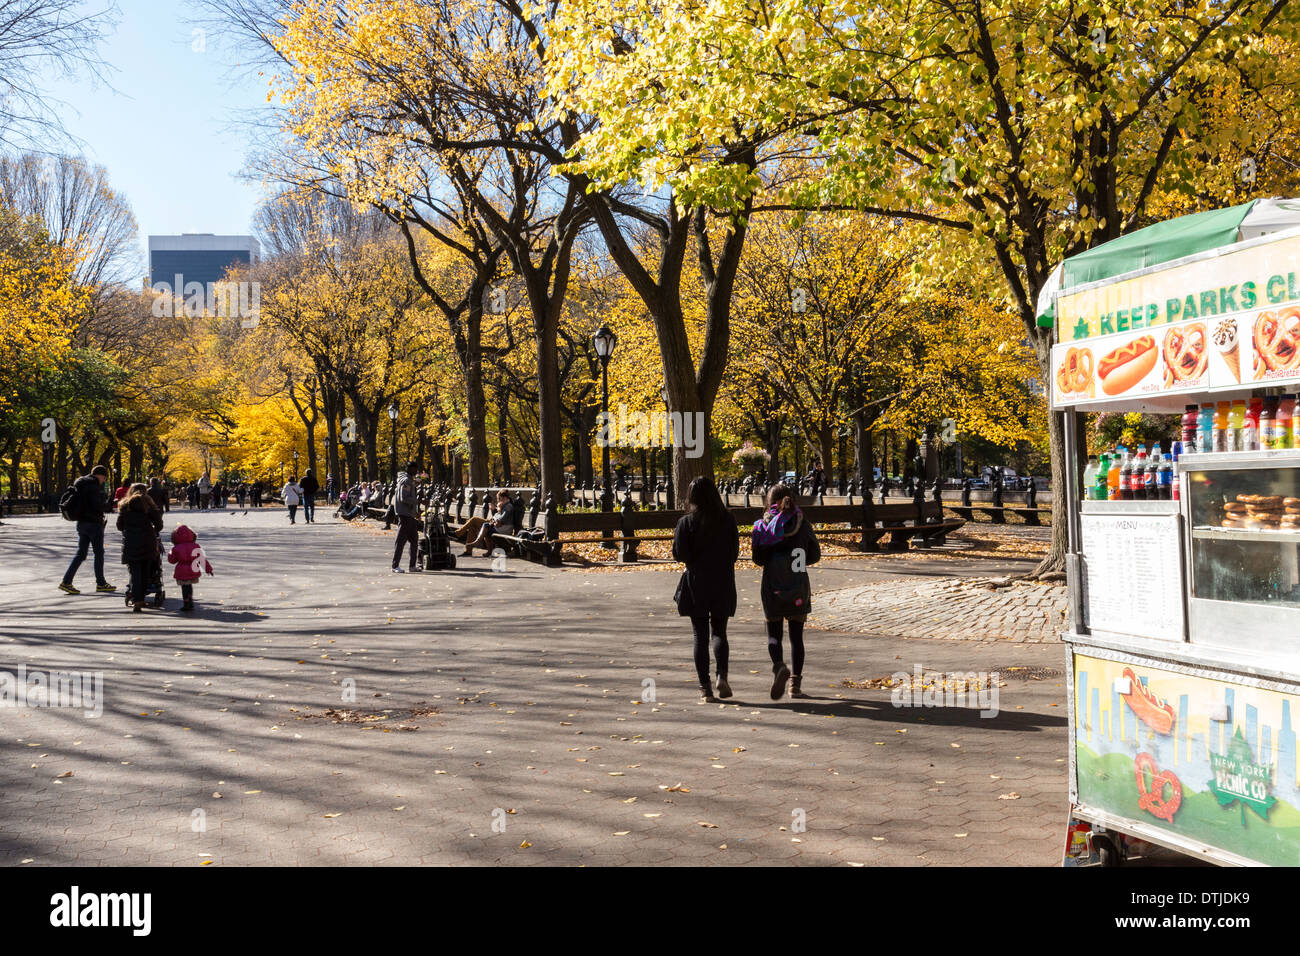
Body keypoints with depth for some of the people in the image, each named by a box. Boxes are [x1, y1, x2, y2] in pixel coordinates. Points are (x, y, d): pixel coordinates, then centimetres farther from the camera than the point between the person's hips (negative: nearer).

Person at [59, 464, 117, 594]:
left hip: (81, 522, 8)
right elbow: (97, 505, -21)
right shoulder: (93, 485, -14)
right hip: (93, 523, -8)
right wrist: (109, 506, -3)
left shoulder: (80, 484, 15)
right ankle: (100, 584, 9)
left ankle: (66, 581, 1)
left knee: (80, 553, 9)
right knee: (99, 553, 3)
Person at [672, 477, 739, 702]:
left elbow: (678, 554, -11)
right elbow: (735, 552, 1)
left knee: (700, 635, 7)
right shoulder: (728, 520, -3)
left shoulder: (686, 522, -9)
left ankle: (705, 686, 4)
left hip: (696, 584, -1)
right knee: (720, 632, 13)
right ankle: (722, 675, -8)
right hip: (723, 584, 1)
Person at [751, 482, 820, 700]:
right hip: (799, 586, 1)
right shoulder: (802, 523, 0)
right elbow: (815, 555, 5)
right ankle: (796, 683, 10)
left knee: (774, 634, 9)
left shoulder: (763, 525, -4)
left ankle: (779, 666, -19)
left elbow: (758, 559, -6)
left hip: (773, 586, -1)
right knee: (796, 636, 10)